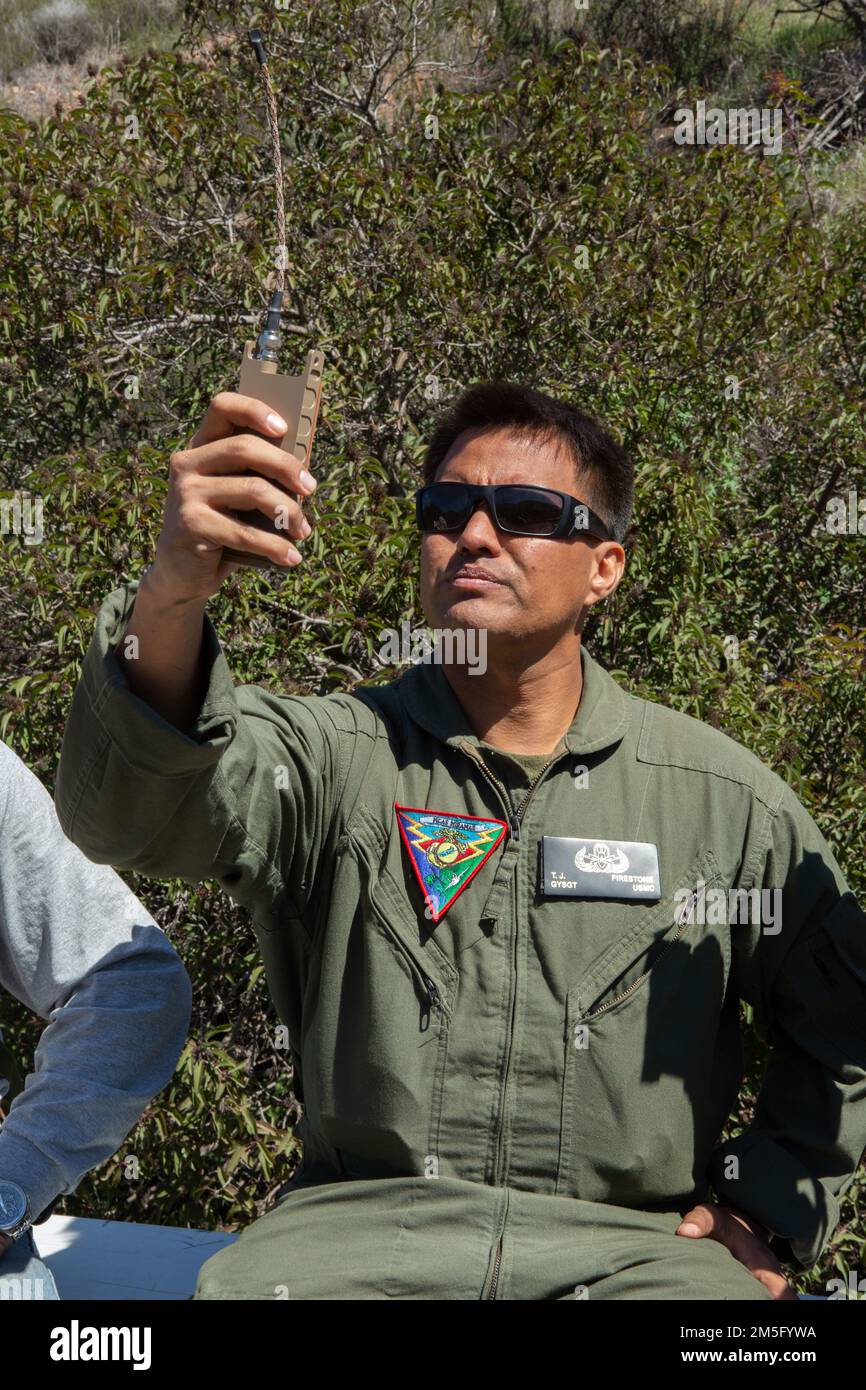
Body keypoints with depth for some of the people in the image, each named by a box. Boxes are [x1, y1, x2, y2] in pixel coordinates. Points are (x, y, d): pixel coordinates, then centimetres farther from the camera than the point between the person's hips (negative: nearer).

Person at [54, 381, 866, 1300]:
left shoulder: (722, 796, 8)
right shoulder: (335, 754, 3)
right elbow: (129, 811, -18)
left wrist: (767, 1209, 7)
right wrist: (171, 597, -36)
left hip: (630, 1244, 1)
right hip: (362, 1221, 0)